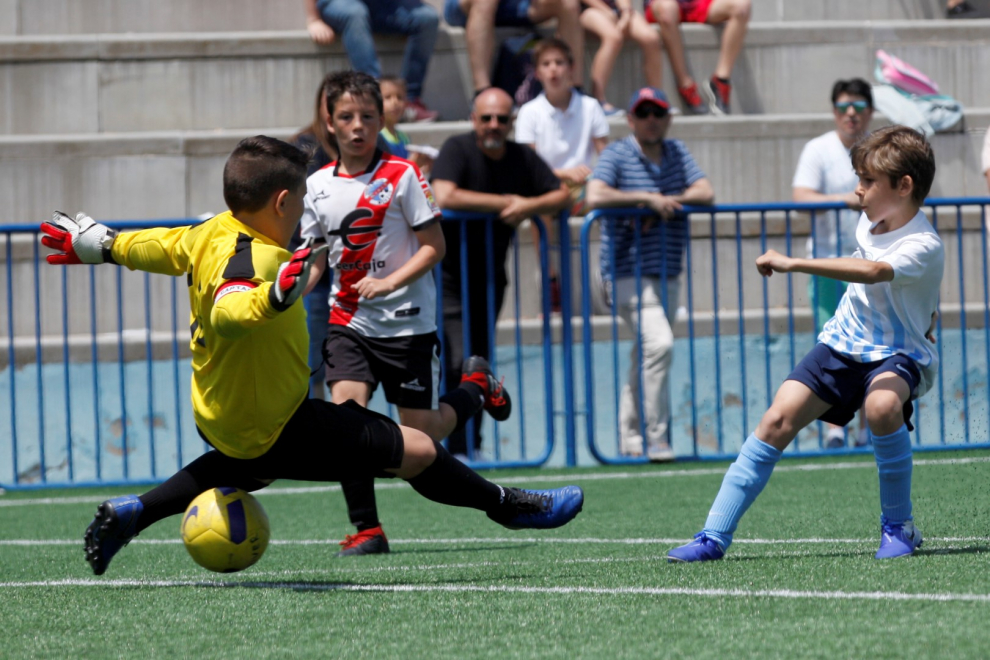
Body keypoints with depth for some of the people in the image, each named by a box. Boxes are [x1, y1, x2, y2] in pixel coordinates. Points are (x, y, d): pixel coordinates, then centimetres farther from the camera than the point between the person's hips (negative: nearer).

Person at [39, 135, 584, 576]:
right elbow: (226, 312, -50)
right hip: (277, 432, -10)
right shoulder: (252, 258, -31)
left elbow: (159, 247, 12)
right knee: (416, 451, -6)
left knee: (246, 468, 44)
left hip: (220, 417, 10)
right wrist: (274, 295, -68)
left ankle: (130, 513, 41)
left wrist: (99, 245, 28)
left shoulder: (213, 233, -4)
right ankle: (506, 505, 14)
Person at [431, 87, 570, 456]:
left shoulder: (523, 158, 4)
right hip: (449, 274, -6)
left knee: (480, 365, 11)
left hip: (490, 274, 6)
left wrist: (529, 206, -19)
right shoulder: (458, 150, -12)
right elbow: (444, 196, -28)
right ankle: (456, 450, -13)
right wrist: (506, 202, -21)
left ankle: (472, 446, 21)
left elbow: (562, 195, 4)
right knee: (457, 363, -16)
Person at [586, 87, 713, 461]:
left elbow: (705, 193, 5)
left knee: (645, 356, 12)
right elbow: (595, 197, -20)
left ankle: (630, 440, 21)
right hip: (627, 273, -7)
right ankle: (655, 440, -19)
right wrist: (646, 198, -17)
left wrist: (667, 201, -10)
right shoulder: (617, 155, -4)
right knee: (659, 343, -23)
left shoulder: (676, 153, 14)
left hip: (667, 273, 7)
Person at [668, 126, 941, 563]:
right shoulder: (872, 219, 0)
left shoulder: (922, 247, -26)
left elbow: (872, 271, -45)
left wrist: (793, 264, -48)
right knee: (779, 419, -10)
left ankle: (899, 526, -15)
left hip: (898, 352, -6)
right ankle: (714, 537, -7)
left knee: (882, 405, -38)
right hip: (843, 342, 7)